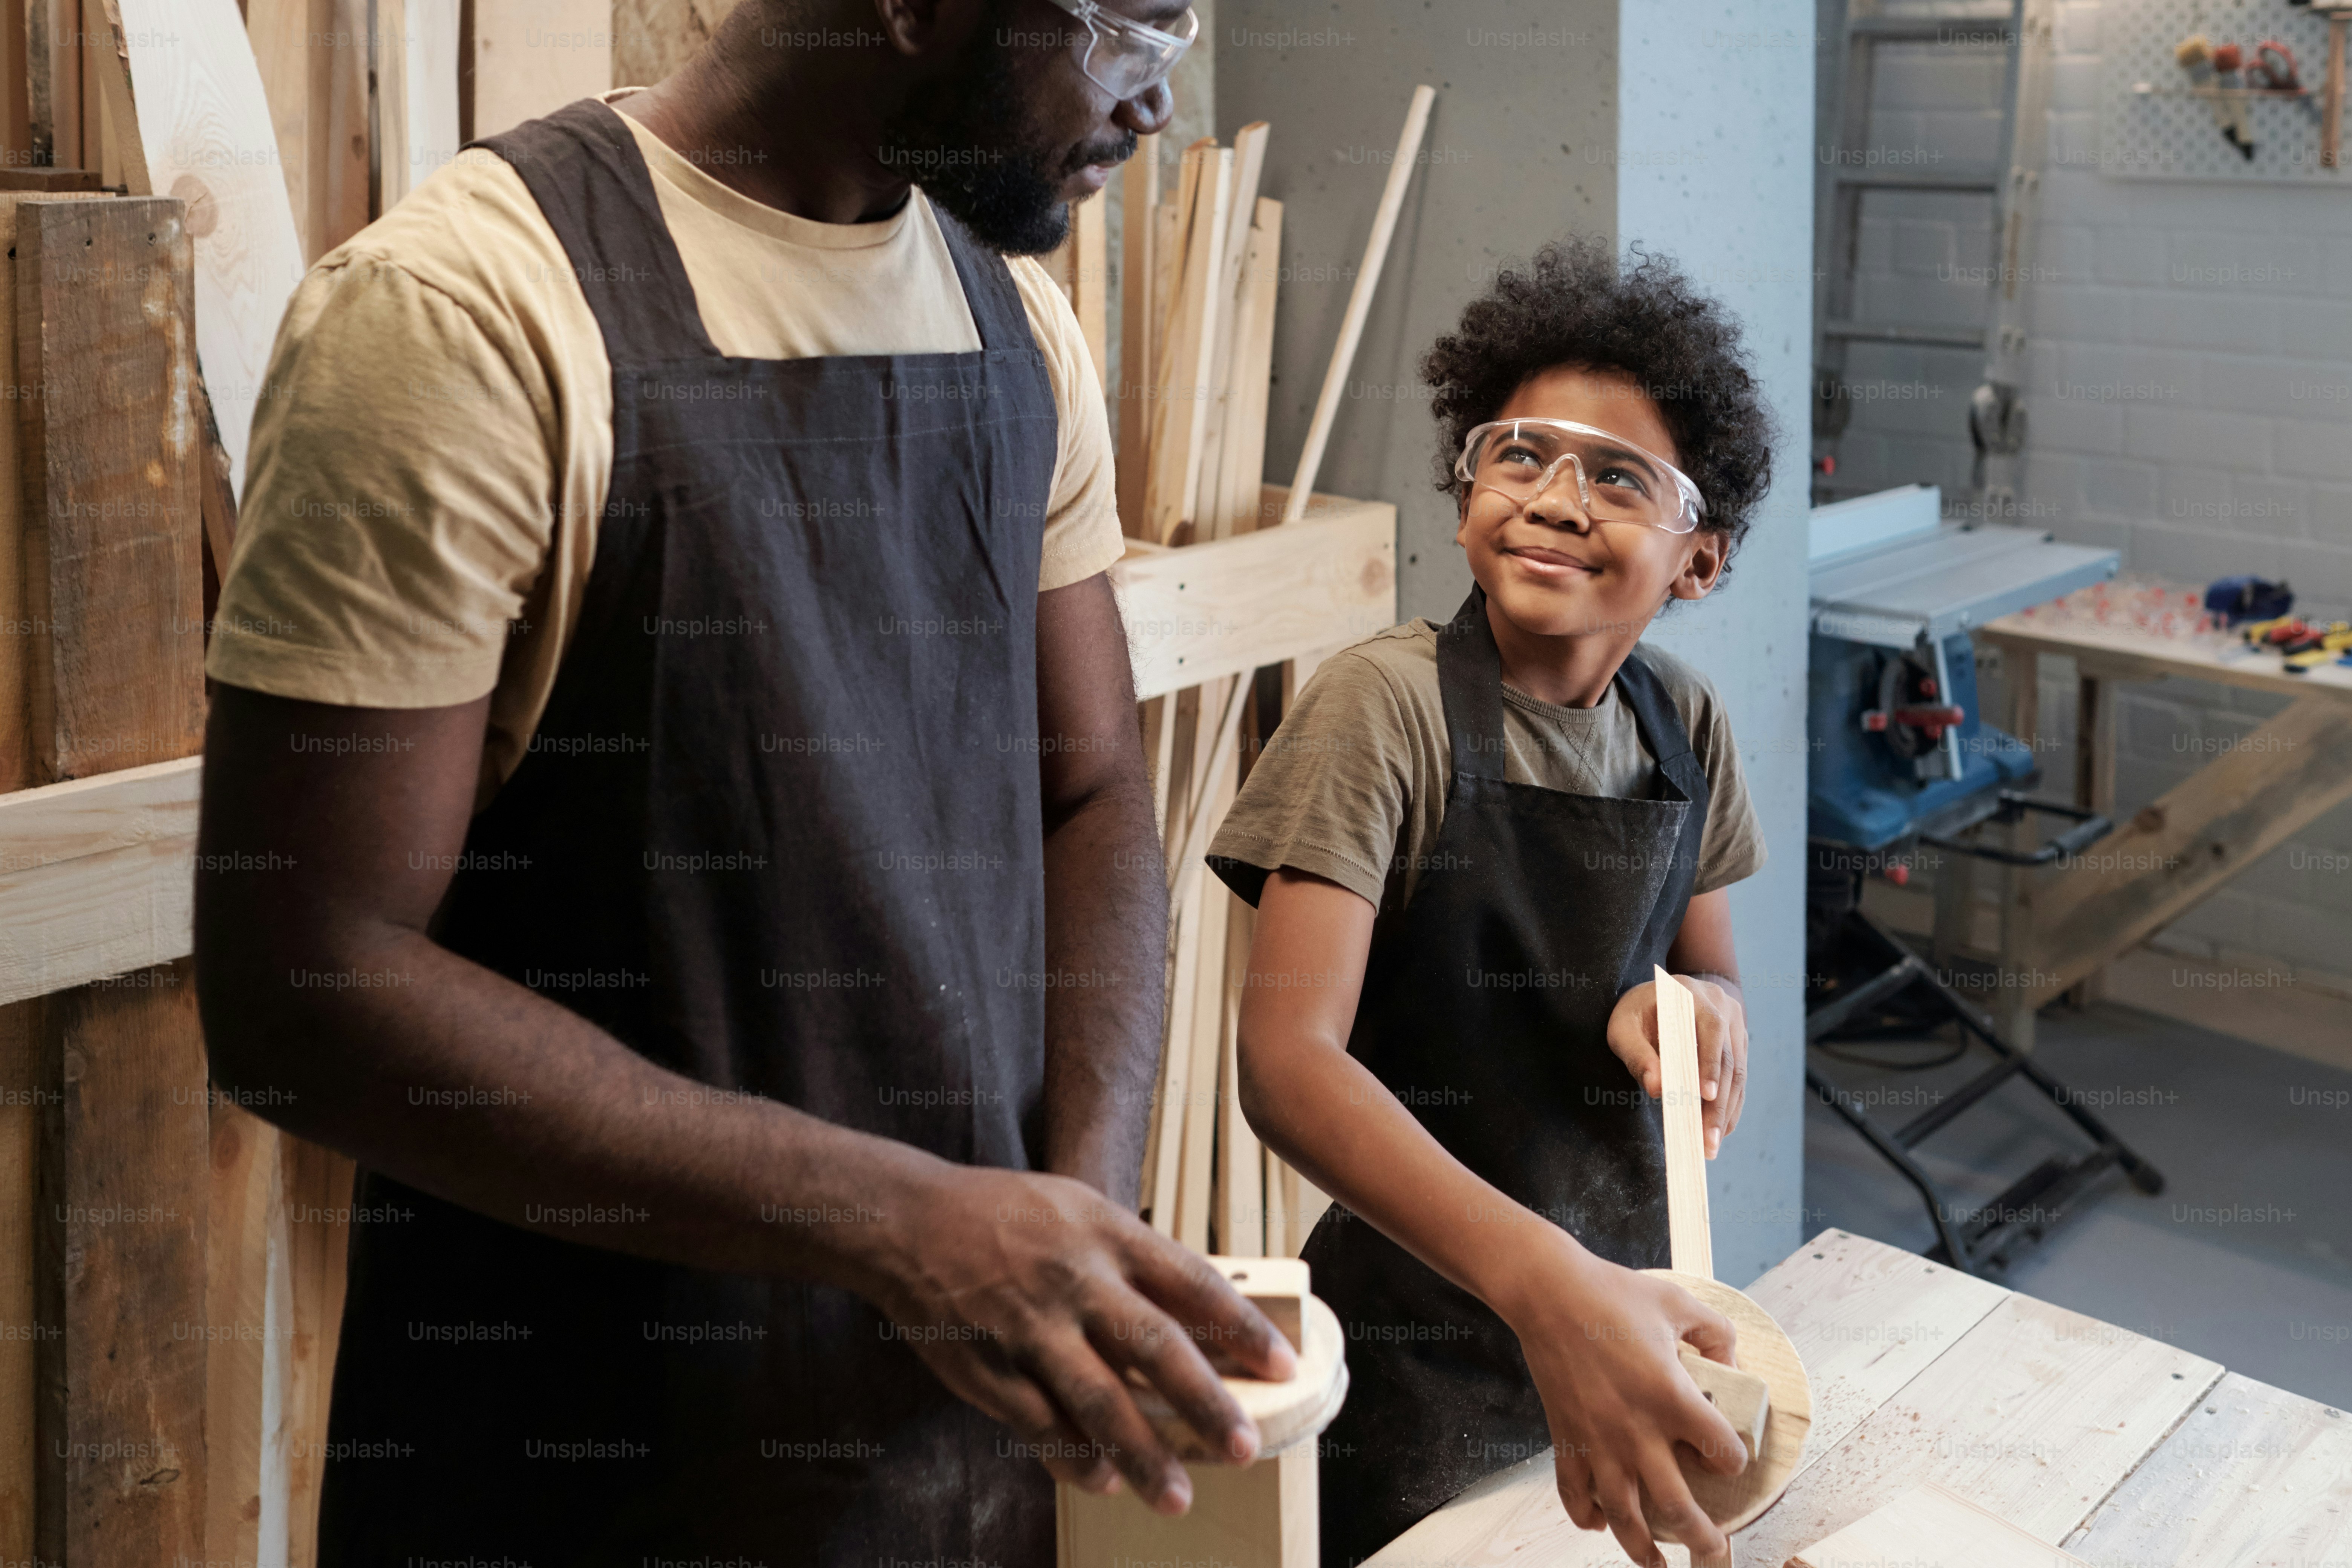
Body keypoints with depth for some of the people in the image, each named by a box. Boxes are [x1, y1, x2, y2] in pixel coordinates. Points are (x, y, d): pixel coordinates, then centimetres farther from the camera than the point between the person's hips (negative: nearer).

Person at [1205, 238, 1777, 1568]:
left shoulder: (1685, 725, -1)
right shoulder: (1390, 705, -19)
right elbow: (1286, 1057, -29)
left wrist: (1692, 1004, -14)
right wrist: (1541, 1280, -42)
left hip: (1620, 1301, 6)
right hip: (1425, 1335, -5)